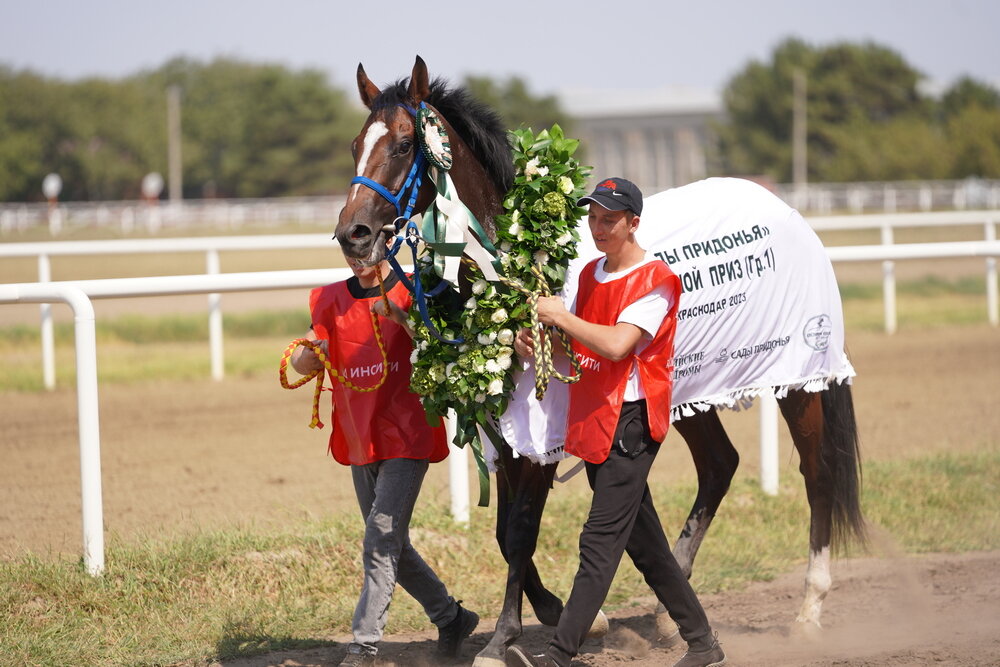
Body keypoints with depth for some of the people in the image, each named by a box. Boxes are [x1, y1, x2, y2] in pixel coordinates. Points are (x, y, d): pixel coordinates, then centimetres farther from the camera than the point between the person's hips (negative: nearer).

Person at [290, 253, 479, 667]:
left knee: (382, 540, -15)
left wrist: (396, 313, -28)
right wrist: (310, 352, -13)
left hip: (406, 438, -6)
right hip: (360, 442, 6)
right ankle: (450, 618, 30)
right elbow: (302, 366, 10)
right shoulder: (331, 301, 8)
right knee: (392, 546, 13)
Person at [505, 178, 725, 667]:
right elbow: (576, 349, 19)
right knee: (644, 543, 13)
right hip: (594, 424, 9)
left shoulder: (655, 280, -11)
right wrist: (537, 344, -2)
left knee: (600, 542, -13)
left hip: (631, 423, -9)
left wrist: (562, 317, -15)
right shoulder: (591, 274, 14)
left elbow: (617, 344, -24)